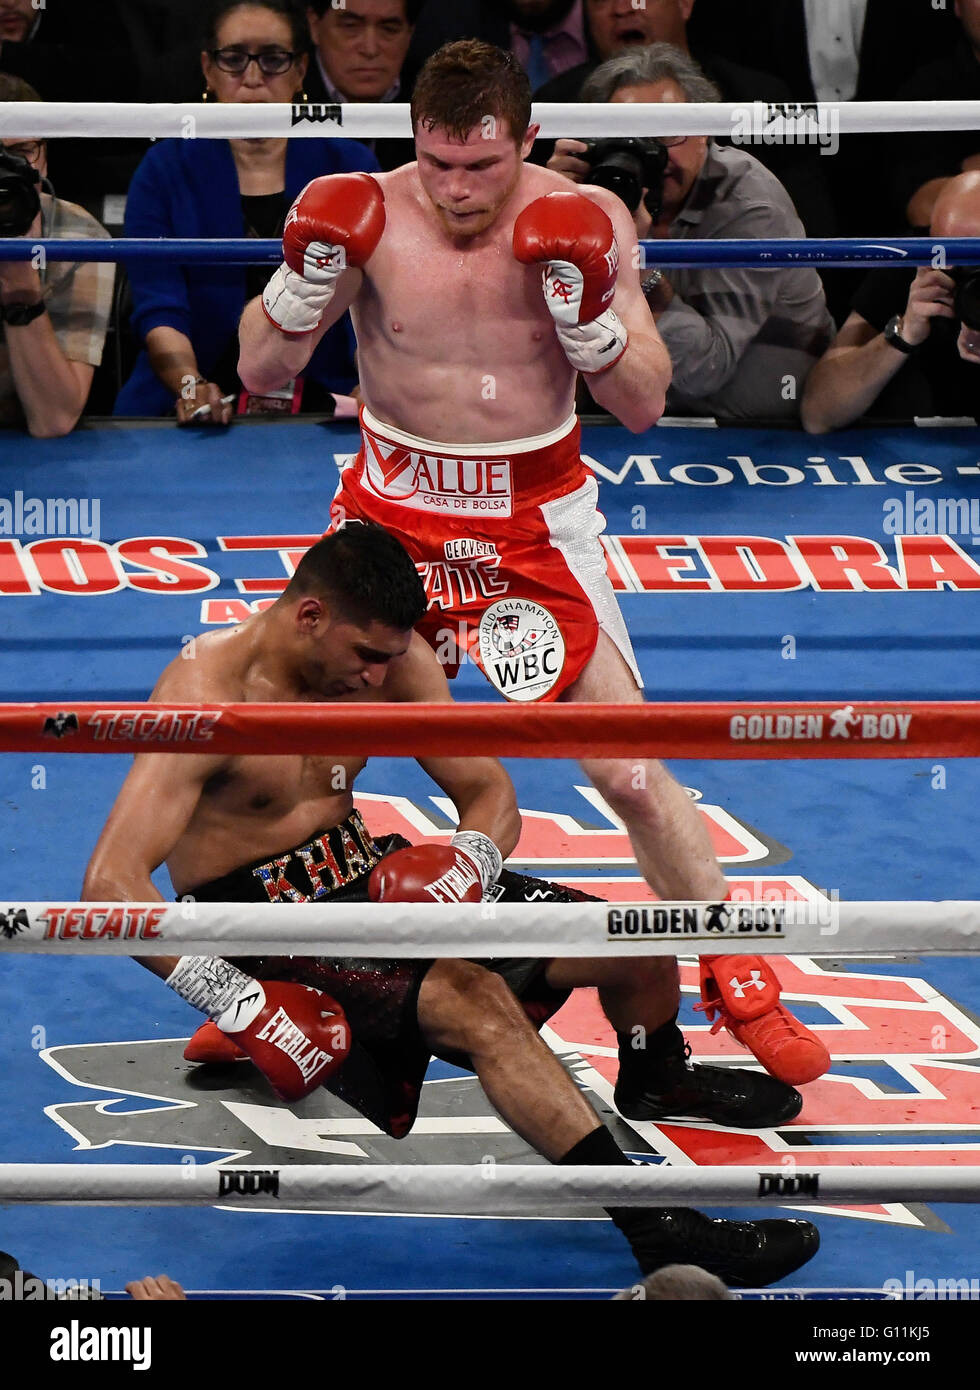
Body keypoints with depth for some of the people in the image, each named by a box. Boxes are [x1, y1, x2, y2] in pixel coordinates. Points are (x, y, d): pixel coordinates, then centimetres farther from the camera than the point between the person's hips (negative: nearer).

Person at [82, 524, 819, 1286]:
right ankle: (659, 1229, -37)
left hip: (364, 875, 7)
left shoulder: (393, 657, -4)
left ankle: (655, 1082, 36)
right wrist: (235, 1000, -38)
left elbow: (488, 789, 4)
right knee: (475, 999, -34)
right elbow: (110, 882, -32)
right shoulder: (206, 696, -23)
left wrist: (470, 859, -21)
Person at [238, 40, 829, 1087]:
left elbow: (643, 406, -9)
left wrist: (586, 306, -26)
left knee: (630, 770, -4)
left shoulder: (587, 223, -10)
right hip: (396, 510, 1)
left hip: (534, 520, 0)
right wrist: (308, 271, -26)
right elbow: (260, 374, -9)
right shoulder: (370, 217, -12)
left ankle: (740, 989, 14)